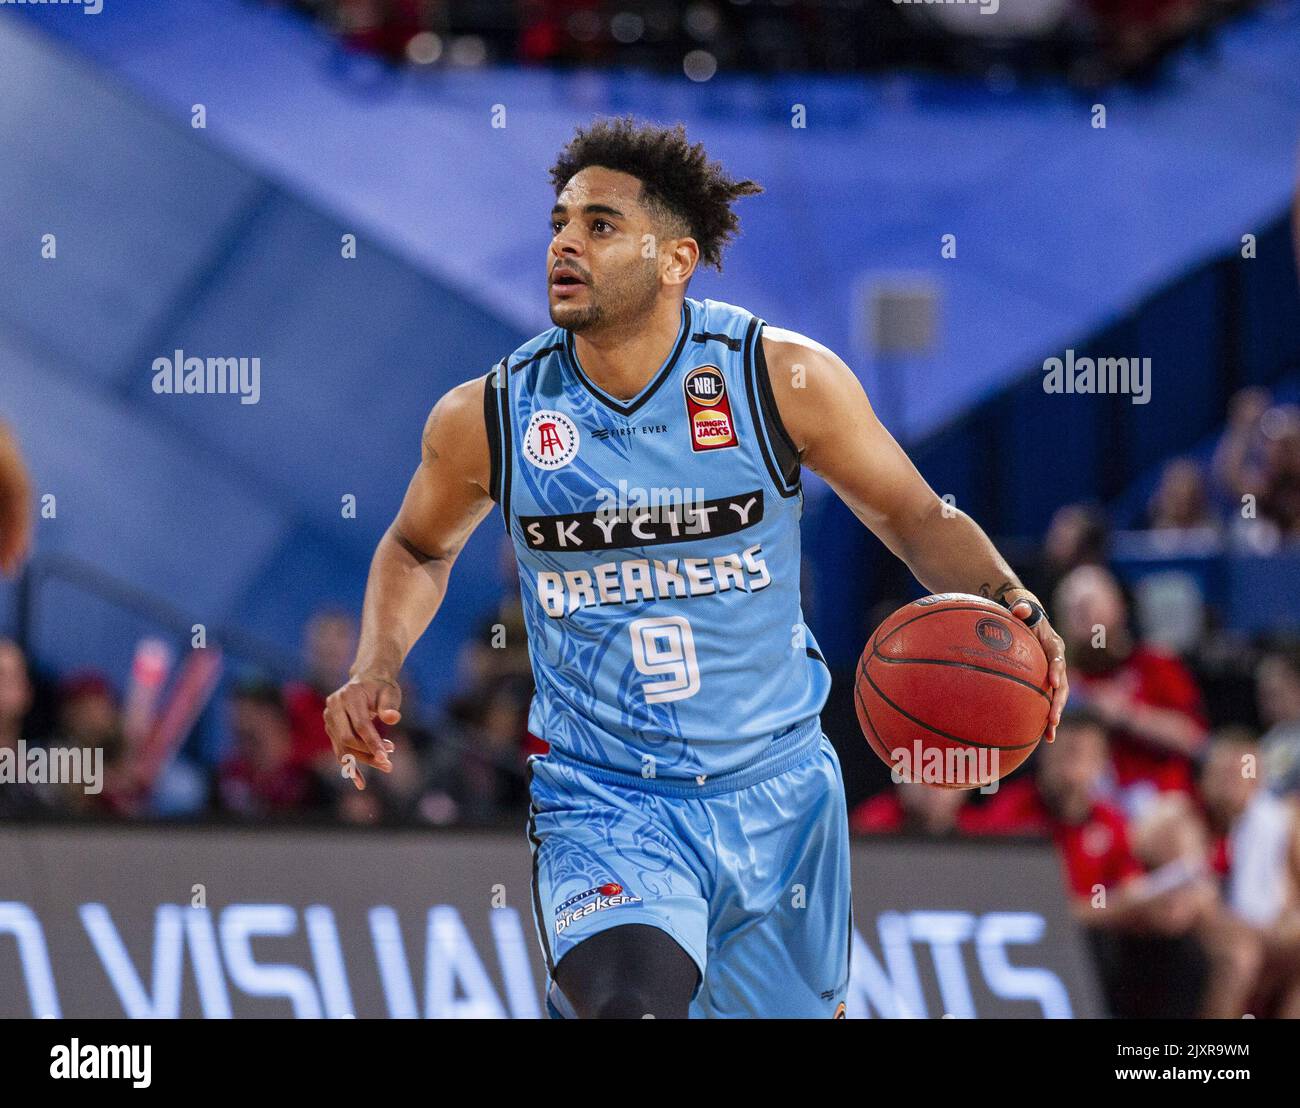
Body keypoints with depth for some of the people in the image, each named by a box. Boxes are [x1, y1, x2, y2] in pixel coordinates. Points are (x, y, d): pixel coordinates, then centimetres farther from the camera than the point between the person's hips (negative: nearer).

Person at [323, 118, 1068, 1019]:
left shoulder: (784, 378, -9)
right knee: (626, 1004, -30)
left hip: (775, 795, 2)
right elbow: (420, 548, 15)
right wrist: (378, 666, -3)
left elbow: (913, 516, 3)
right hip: (600, 802, -2)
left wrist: (1004, 596, -16)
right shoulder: (487, 419, -6)